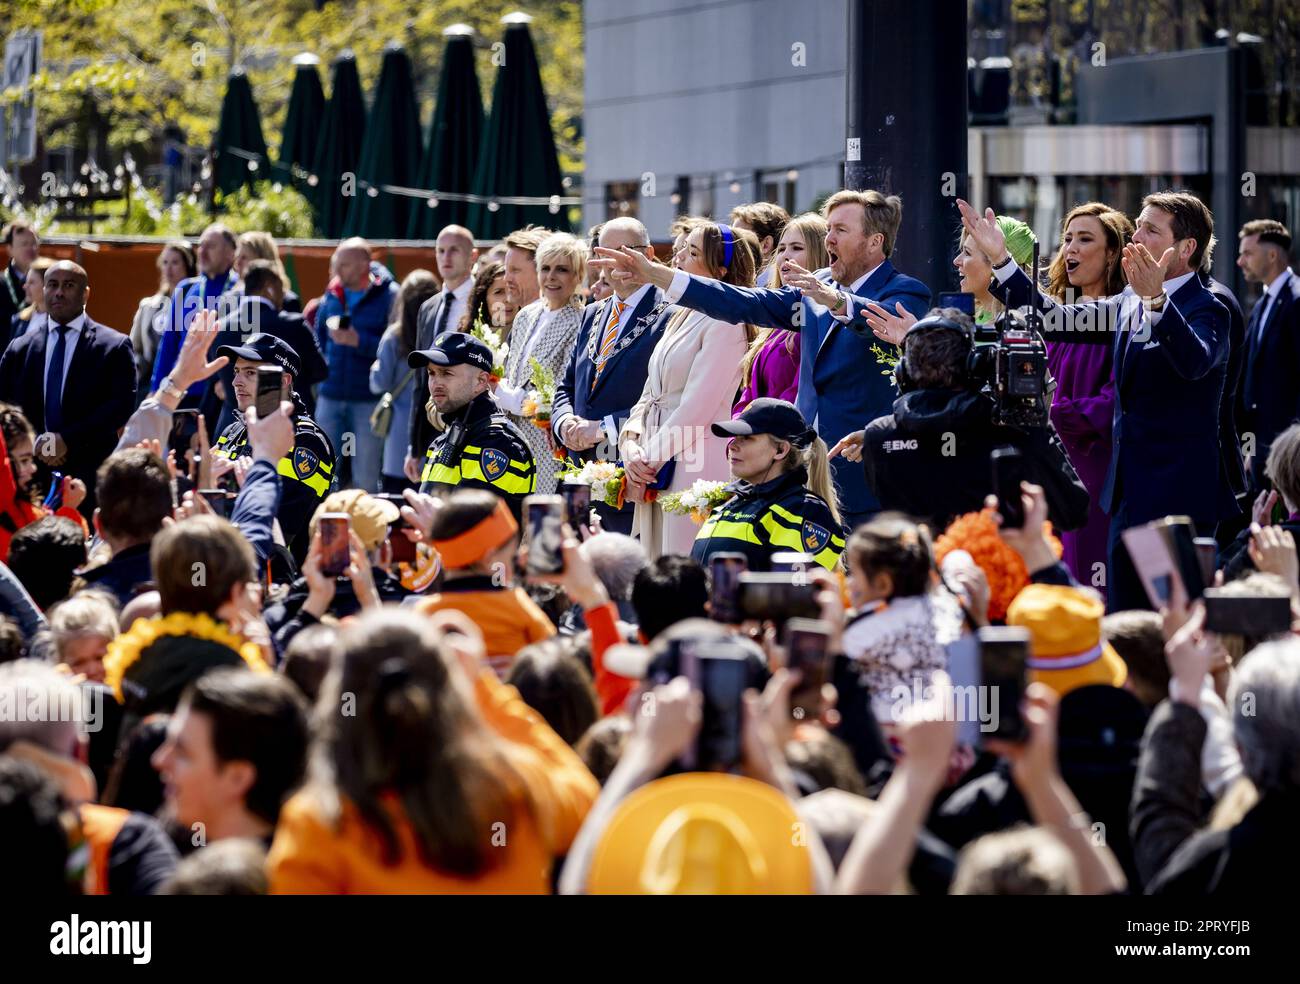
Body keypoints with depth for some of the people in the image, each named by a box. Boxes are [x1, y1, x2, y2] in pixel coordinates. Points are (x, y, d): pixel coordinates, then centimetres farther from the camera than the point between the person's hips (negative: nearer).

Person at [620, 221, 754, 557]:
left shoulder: (724, 325, -9)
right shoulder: (681, 320, 18)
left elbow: (695, 409, -15)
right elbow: (650, 394, 18)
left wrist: (649, 460, -10)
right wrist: (631, 443, 0)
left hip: (696, 472, -9)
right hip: (655, 474, 9)